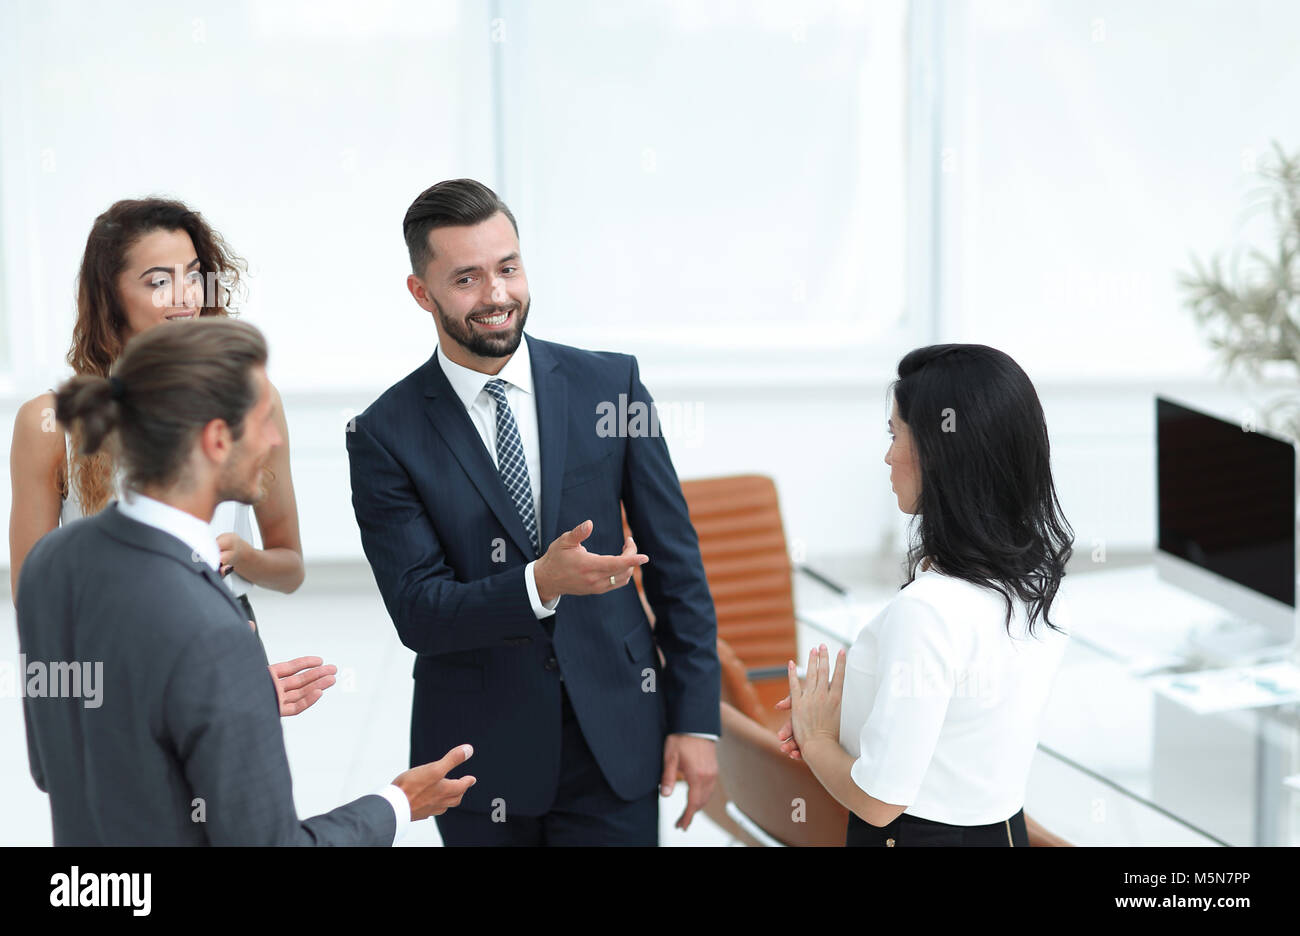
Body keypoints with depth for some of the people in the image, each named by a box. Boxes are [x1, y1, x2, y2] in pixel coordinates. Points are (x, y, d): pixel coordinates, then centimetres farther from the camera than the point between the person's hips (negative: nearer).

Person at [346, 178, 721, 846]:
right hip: (482, 758, -1)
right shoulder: (386, 435, -6)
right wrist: (541, 583, -27)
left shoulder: (608, 384, 0)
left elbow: (675, 561, 3)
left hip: (613, 743, 1)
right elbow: (418, 614, -11)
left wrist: (697, 719, -1)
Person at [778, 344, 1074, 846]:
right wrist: (842, 720, 5)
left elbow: (880, 799, -21)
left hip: (917, 833, -8)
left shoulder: (928, 610, -26)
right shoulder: (1040, 587, -1)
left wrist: (816, 738, -2)